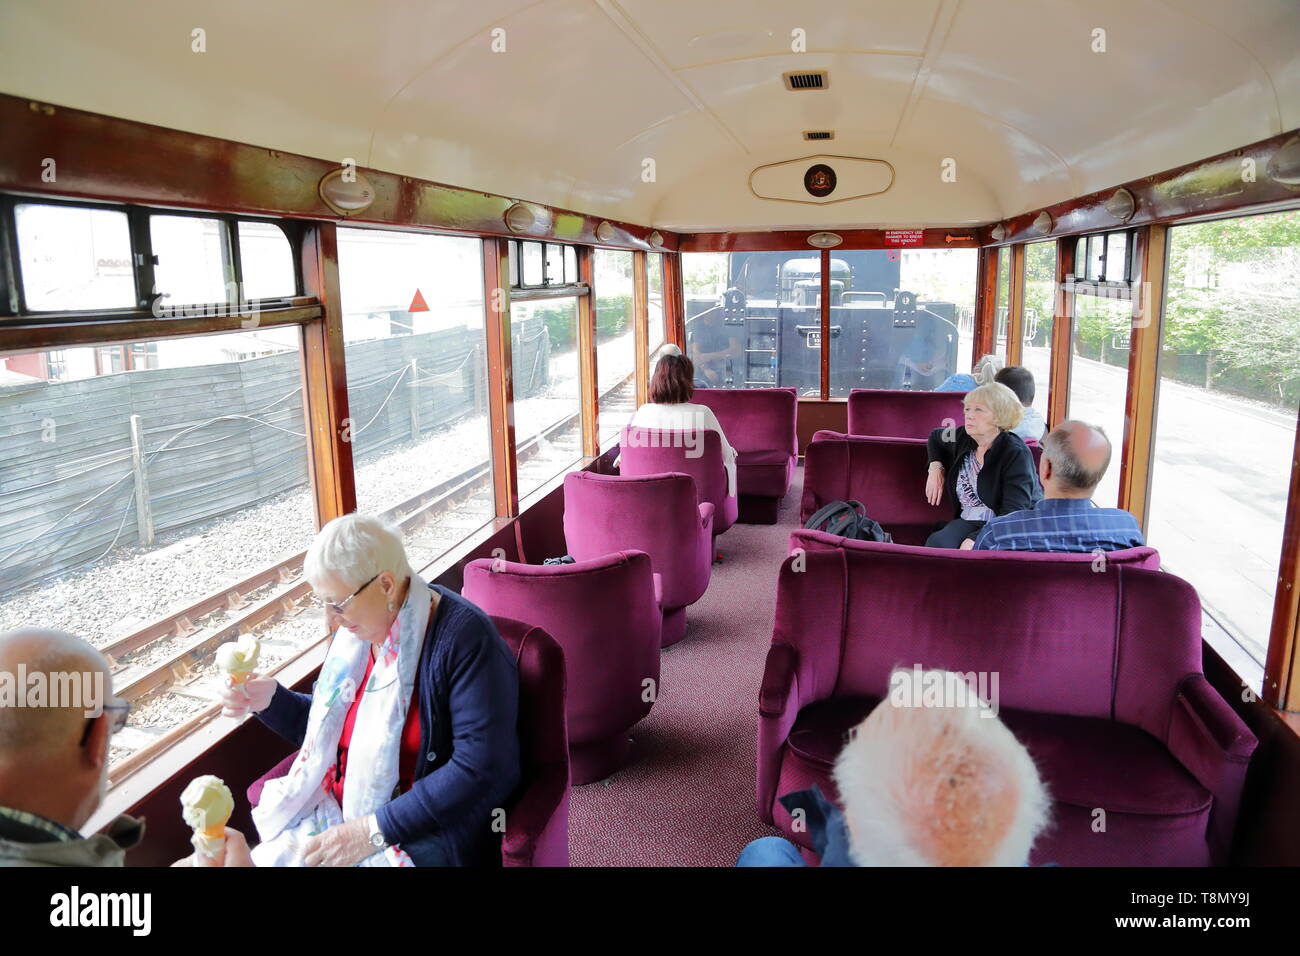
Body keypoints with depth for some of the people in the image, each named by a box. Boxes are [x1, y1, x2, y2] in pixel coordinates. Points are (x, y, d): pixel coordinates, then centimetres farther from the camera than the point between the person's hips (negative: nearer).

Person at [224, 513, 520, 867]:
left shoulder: (463, 637, -19)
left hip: (428, 831, -7)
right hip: (340, 815, 7)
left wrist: (373, 831, -23)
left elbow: (483, 770, -24)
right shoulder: (358, 629, 5)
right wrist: (269, 698, 1)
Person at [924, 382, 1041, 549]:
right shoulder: (962, 438, 7)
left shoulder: (1016, 453, -13)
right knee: (937, 542, -28)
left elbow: (1013, 512, -22)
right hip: (969, 522, 6)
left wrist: (976, 540, -33)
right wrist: (936, 467, 14)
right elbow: (935, 436, 34)